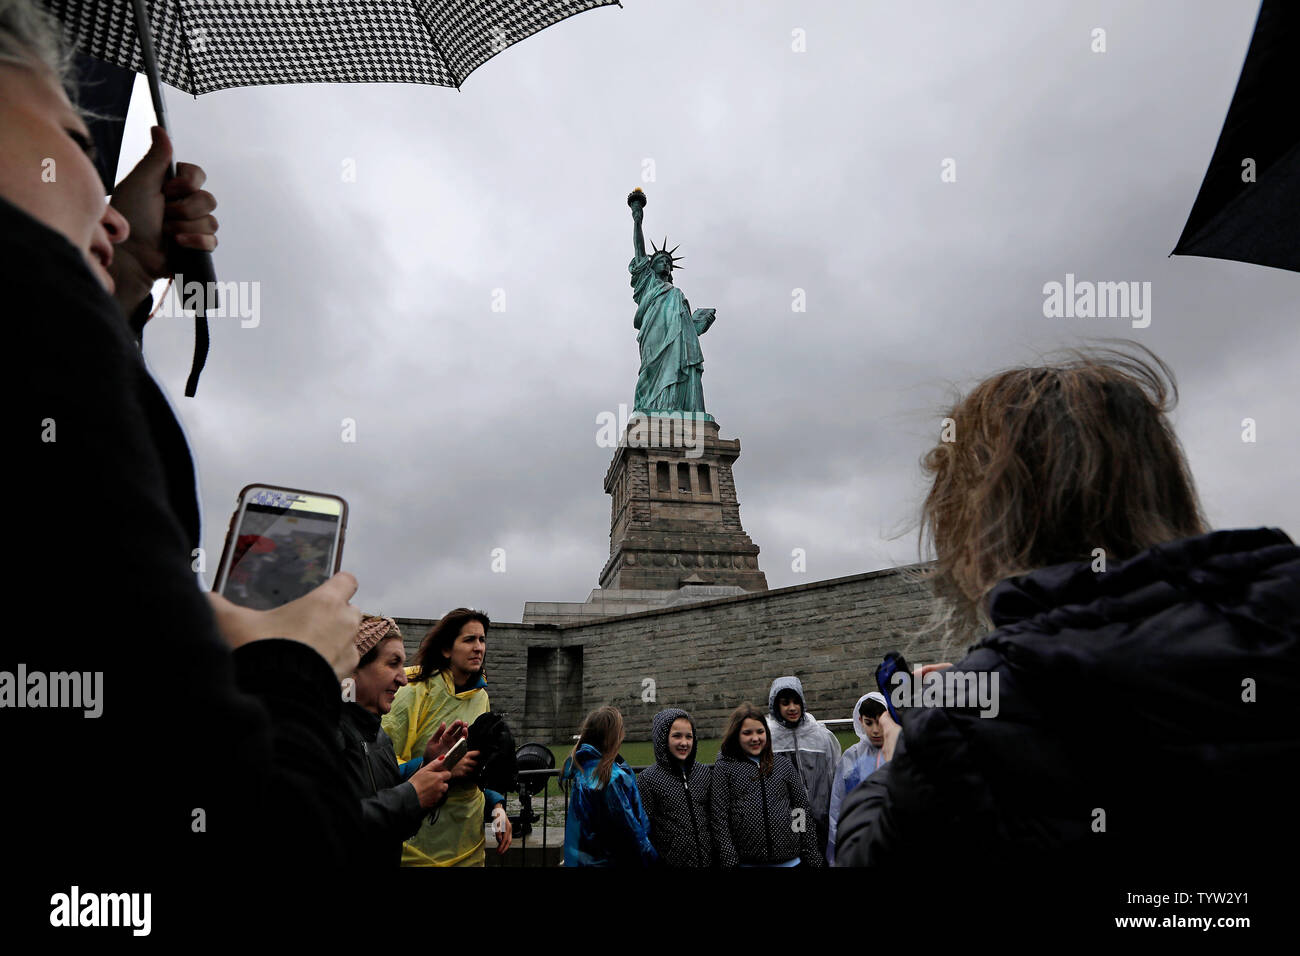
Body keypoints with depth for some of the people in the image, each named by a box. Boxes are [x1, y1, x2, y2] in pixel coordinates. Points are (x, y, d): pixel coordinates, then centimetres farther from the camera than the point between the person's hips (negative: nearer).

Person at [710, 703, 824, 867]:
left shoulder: (783, 764, 9)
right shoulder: (723, 768, 1)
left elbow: (803, 811, 9)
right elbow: (719, 819, -5)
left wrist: (813, 859, 5)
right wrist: (729, 861, -12)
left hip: (791, 860, 2)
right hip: (747, 861, -2)